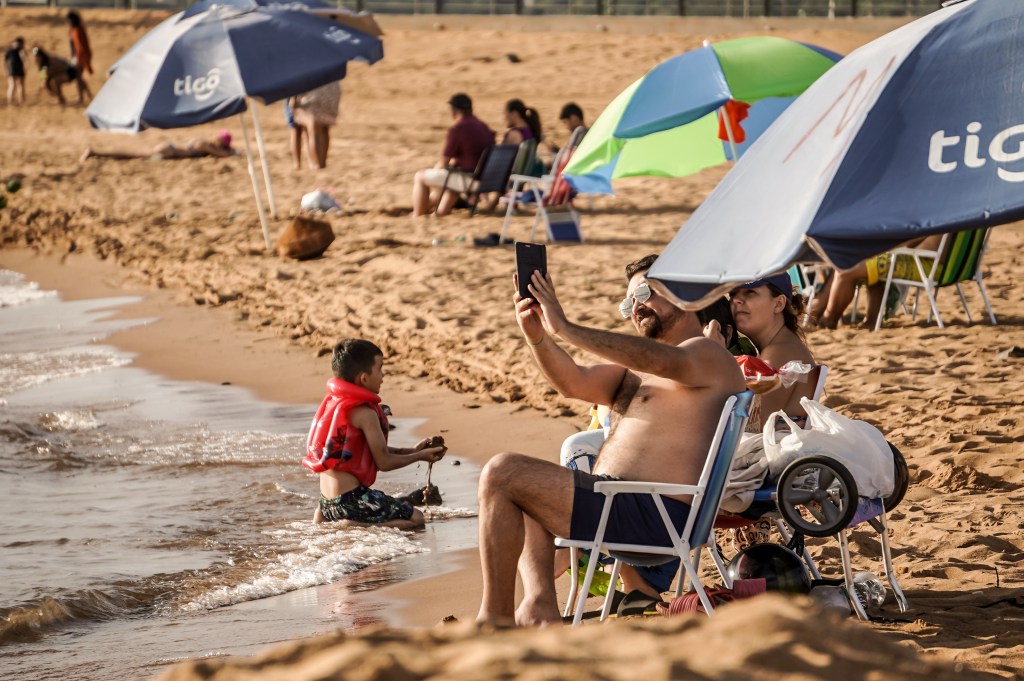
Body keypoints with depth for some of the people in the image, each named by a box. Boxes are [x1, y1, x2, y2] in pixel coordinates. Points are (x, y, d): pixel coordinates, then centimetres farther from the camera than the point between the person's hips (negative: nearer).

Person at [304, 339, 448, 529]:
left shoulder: (334, 402, 11)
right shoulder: (364, 413, -17)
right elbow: (384, 462, -11)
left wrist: (411, 451, 19)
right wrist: (420, 456, 3)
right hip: (350, 499, -9)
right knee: (415, 518, -5)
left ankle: (325, 517, 11)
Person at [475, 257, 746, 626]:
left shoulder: (709, 355, -5)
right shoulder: (635, 371, 26)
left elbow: (662, 361, -27)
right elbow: (574, 382, 13)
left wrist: (565, 328, -29)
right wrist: (537, 335, -7)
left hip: (650, 517, -11)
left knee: (502, 474, -13)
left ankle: (496, 616, -9)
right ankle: (539, 602, 1)